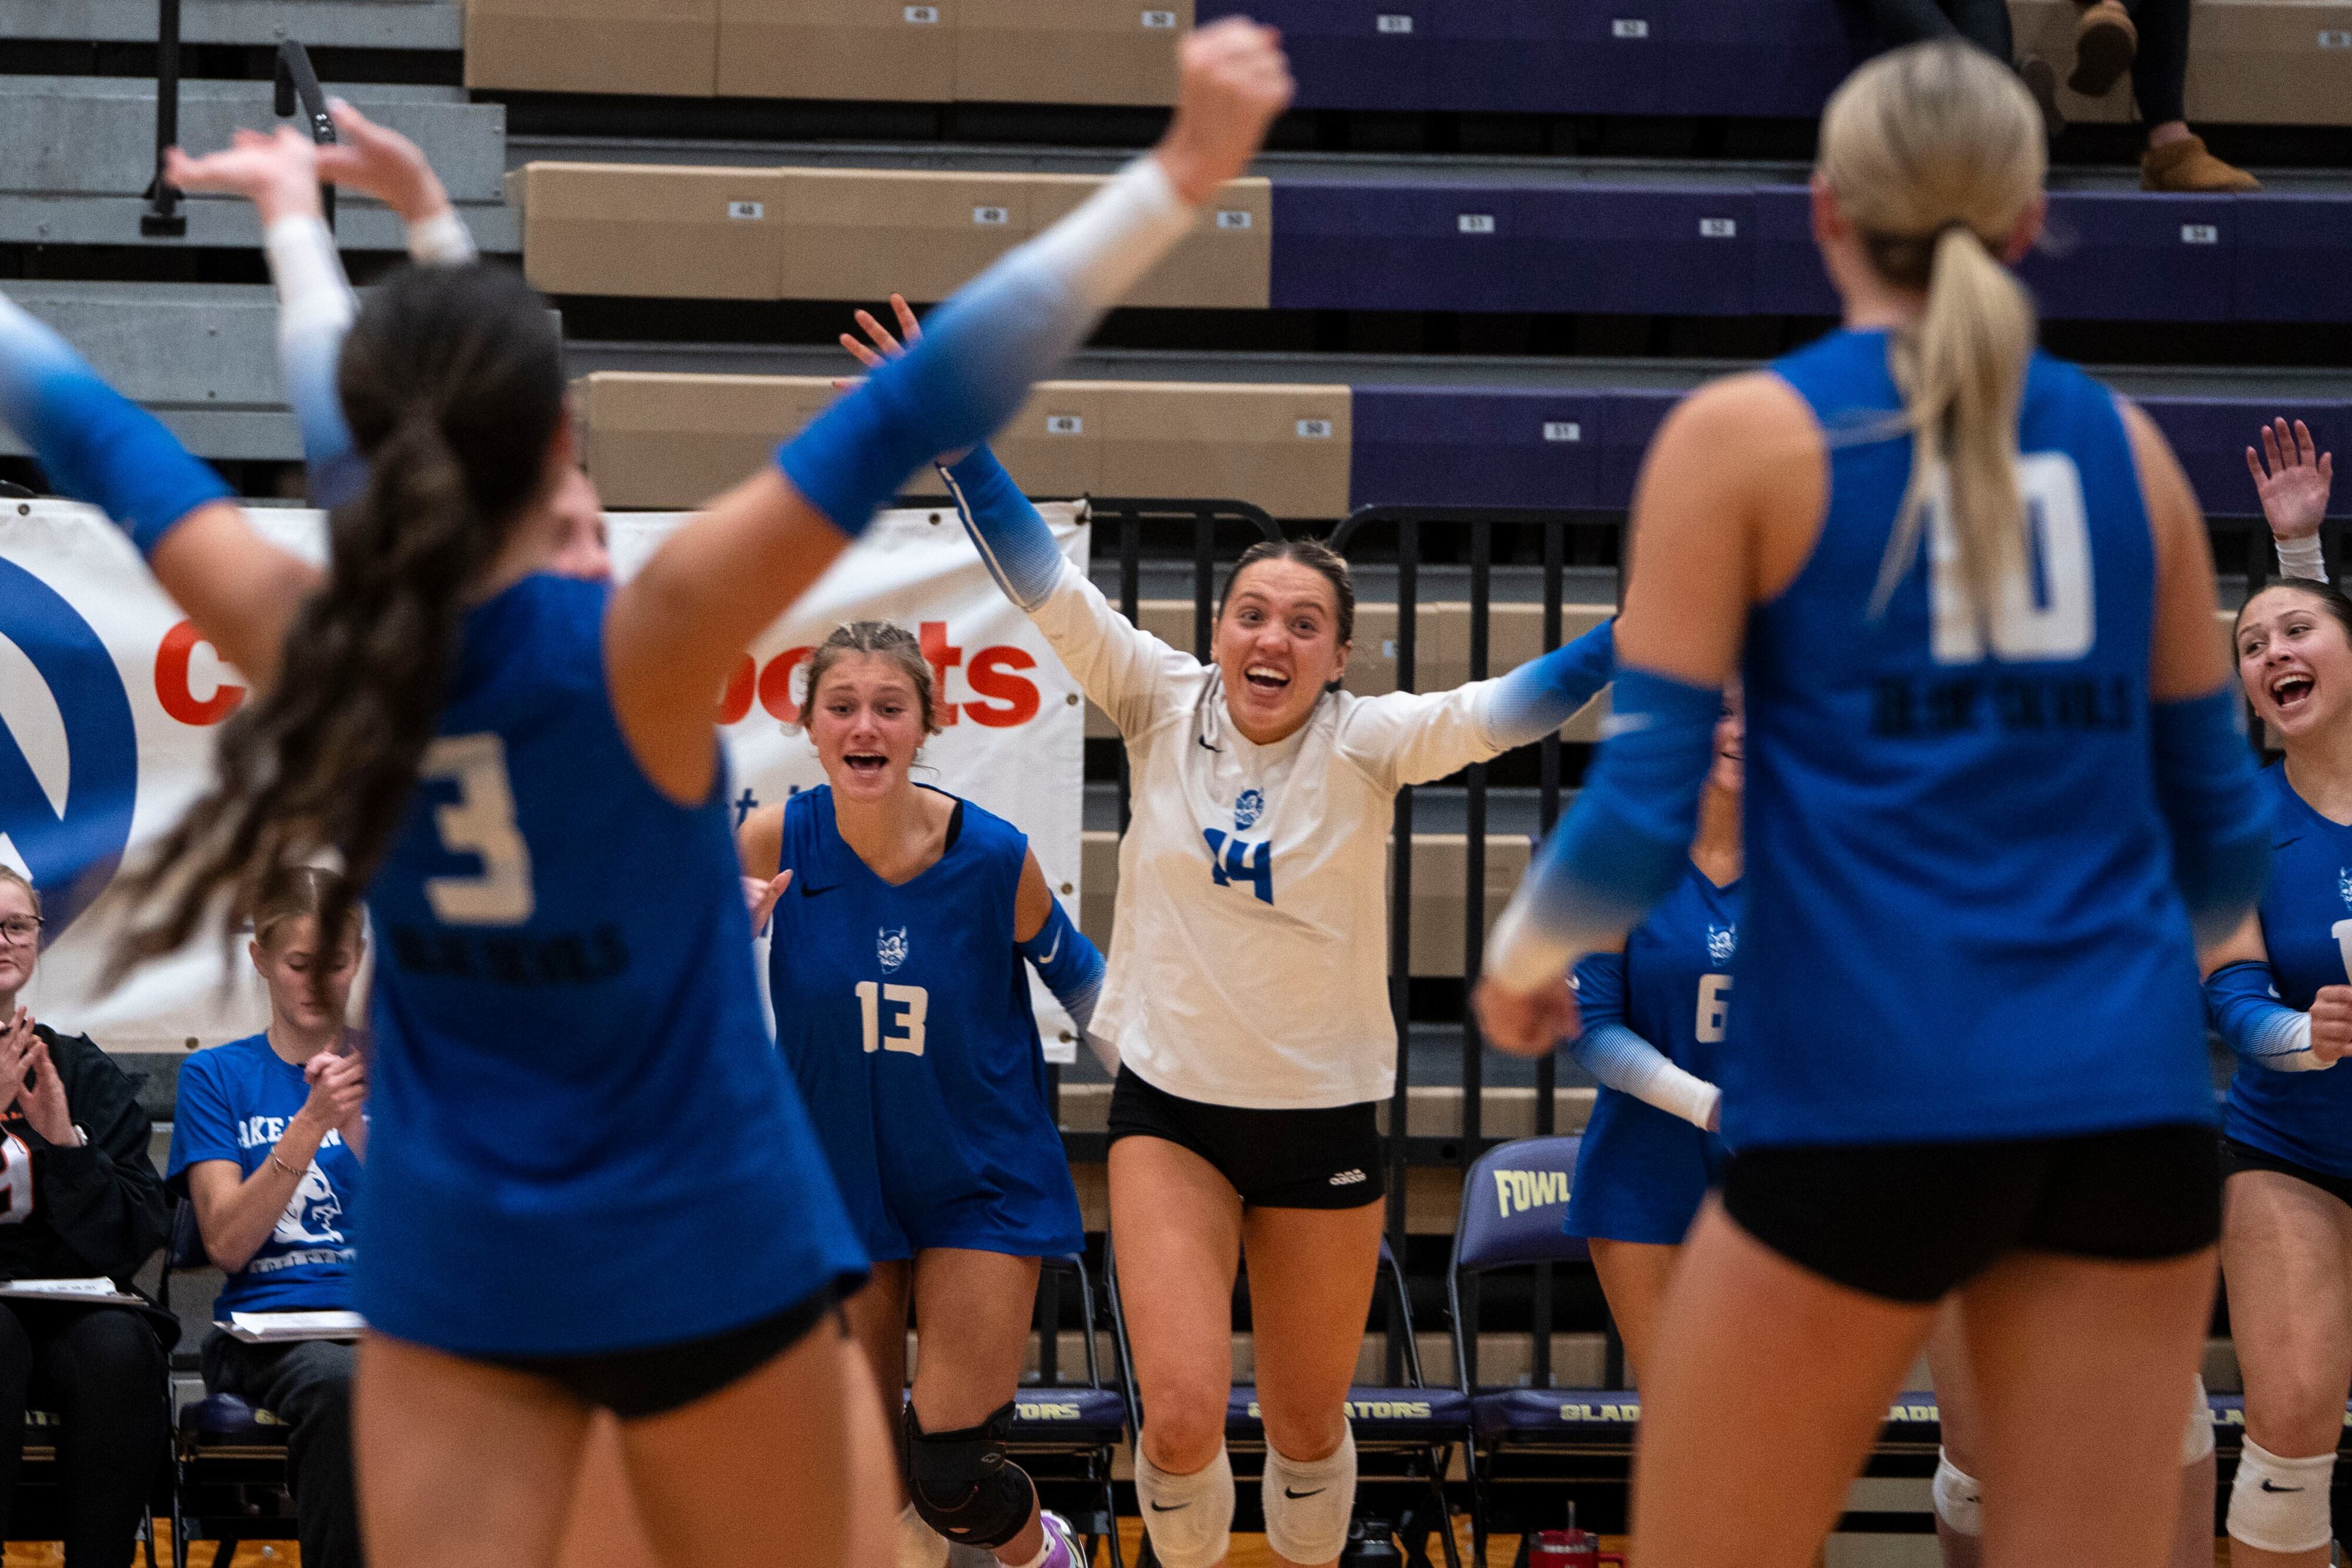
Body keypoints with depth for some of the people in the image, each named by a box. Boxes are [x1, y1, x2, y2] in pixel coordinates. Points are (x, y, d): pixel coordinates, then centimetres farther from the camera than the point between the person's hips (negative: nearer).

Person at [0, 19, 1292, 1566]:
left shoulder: (307, 645, -10)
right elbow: (910, 413, -26)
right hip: (700, 1254, -3)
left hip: (447, 1264, 3)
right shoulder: (642, 645, -20)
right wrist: (1179, 179, -29)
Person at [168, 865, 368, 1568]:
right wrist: (313, 1121, -10)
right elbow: (227, 1242, 0)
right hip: (270, 1327, -1)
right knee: (344, 1383, -39)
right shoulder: (216, 1076, 13)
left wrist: (359, 1125, -10)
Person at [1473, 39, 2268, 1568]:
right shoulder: (2128, 447, 12)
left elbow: (1640, 820, -4)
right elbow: (2225, 839, 15)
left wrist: (1523, 954, 16)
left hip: (1865, 1099, -3)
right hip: (2131, 1101, 3)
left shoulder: (1747, 435, 1)